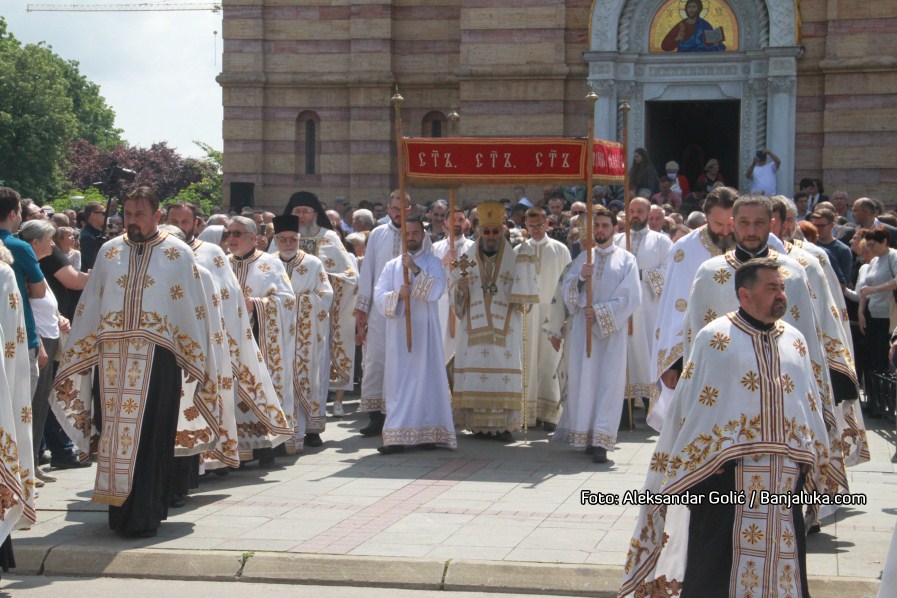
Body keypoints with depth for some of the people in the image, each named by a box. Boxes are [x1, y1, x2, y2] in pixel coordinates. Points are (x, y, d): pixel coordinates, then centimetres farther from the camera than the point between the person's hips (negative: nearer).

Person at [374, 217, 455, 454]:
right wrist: (398, 294, -16)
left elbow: (436, 290, -12)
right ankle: (397, 436, -2)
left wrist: (415, 269, -20)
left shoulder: (433, 263, 6)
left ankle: (427, 432, 1)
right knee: (399, 380, -1)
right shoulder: (392, 266, 13)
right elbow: (378, 297, 3)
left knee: (426, 378, -3)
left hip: (424, 330, -2)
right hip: (398, 331, 2)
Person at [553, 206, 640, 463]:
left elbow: (631, 297, -4)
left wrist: (600, 312, -12)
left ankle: (601, 440, -10)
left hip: (612, 329, -3)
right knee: (583, 379, 0)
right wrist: (580, 277, -12)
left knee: (608, 382, -7)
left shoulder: (626, 260, 4)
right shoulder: (583, 257, 14)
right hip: (583, 326, 3)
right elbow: (567, 292, 9)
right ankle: (585, 435, 5)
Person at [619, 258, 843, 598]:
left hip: (784, 477, 5)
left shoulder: (795, 341, 12)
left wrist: (810, 463, 9)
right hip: (727, 474, -5)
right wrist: (704, 465, -11)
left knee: (781, 563, 9)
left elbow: (811, 405, 15)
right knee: (717, 564, -1)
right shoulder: (714, 338, -4)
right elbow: (692, 403, -6)